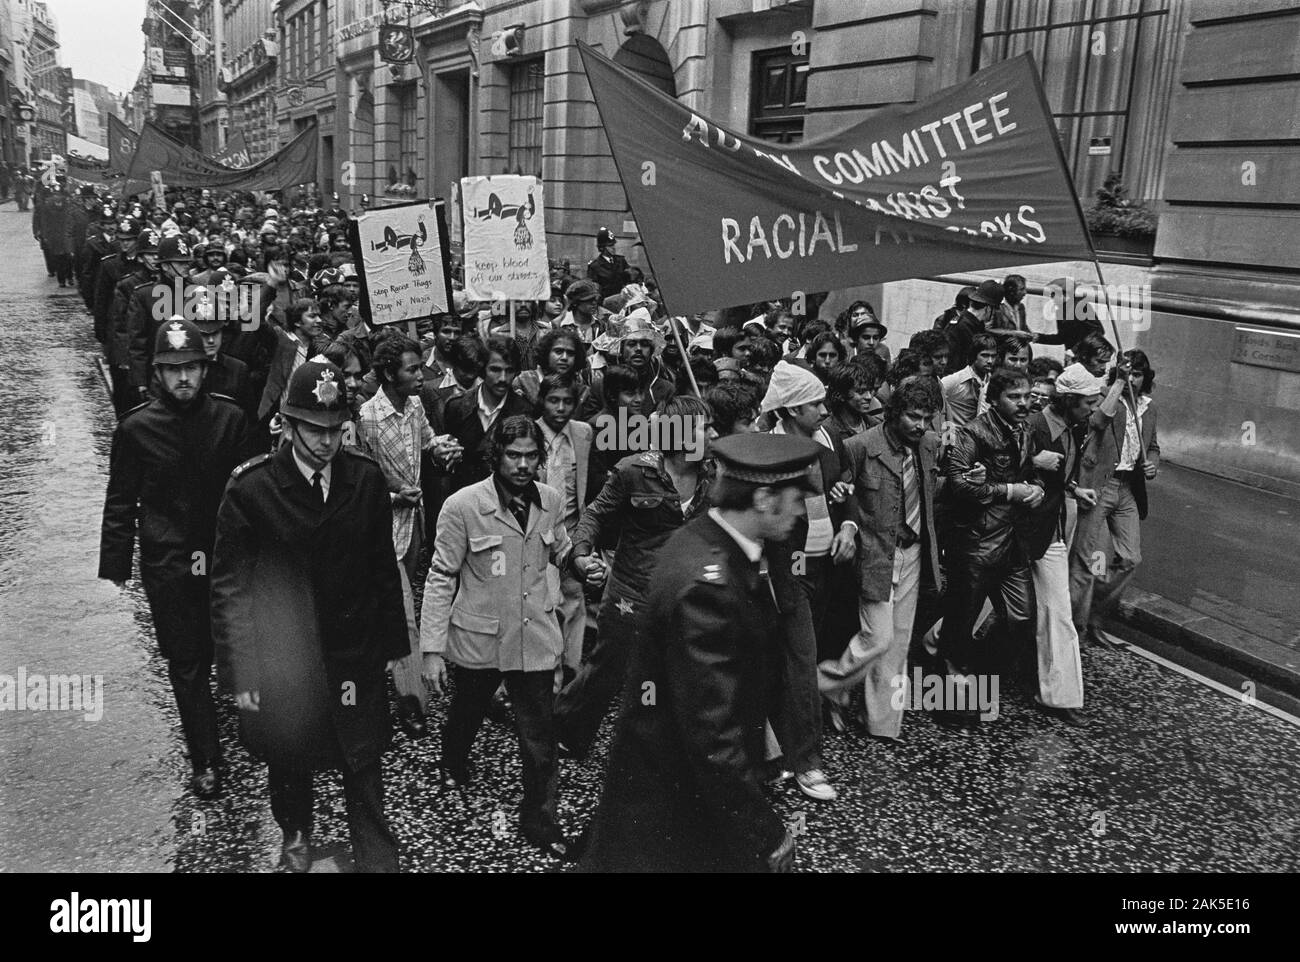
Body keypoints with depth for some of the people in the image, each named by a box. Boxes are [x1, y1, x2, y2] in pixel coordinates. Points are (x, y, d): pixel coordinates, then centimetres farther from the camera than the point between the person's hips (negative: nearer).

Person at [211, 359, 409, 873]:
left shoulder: (366, 478, -8)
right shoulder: (250, 487, -14)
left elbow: (384, 570, 1)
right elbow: (228, 585, -9)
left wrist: (395, 647, 5)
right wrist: (238, 672, -11)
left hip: (356, 653, 1)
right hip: (283, 661, 0)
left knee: (364, 768, 8)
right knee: (289, 759, 20)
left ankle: (376, 857, 29)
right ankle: (295, 835, 49)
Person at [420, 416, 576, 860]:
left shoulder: (552, 502, -4)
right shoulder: (462, 506, -16)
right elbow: (441, 578, -11)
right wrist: (433, 648, -12)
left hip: (535, 638, 2)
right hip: (479, 638, -1)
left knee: (540, 734, 3)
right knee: (467, 709, 24)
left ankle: (539, 819, 21)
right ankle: (454, 762, 56)